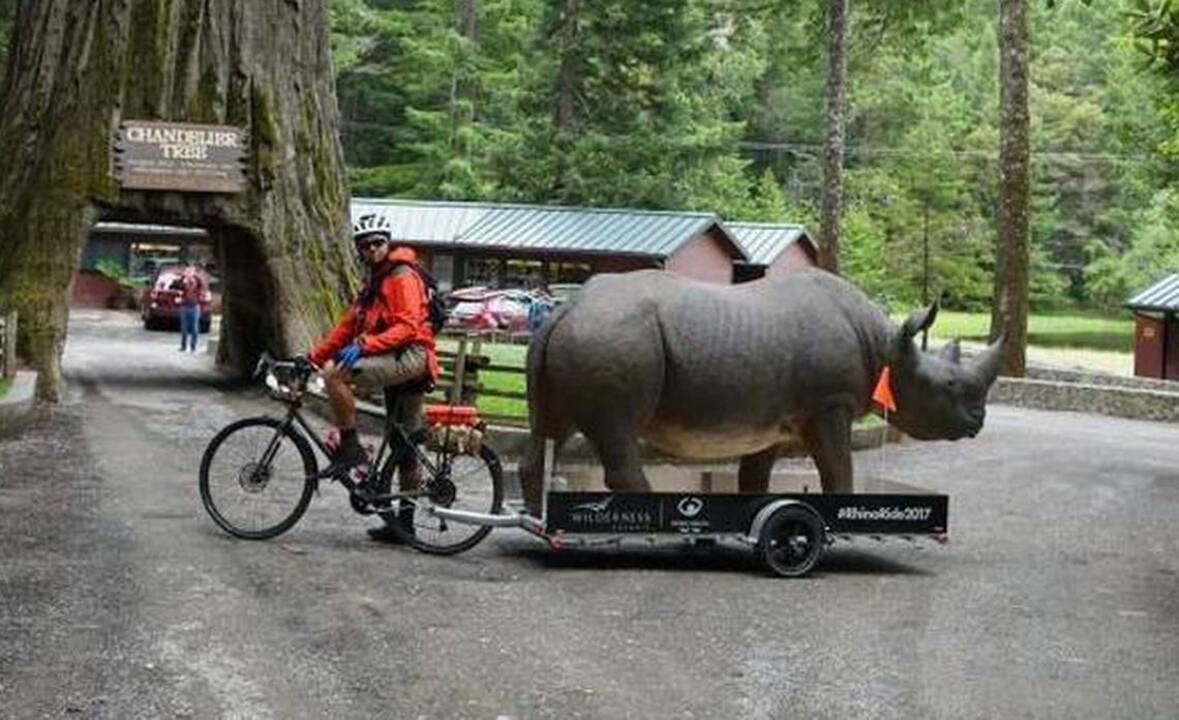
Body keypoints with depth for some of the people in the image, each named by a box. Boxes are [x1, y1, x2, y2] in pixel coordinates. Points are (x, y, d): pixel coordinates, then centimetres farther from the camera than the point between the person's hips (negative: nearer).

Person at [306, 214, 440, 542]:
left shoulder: (402, 277, -8)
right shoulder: (373, 282, 23)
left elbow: (407, 327, -20)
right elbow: (348, 325, 21)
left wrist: (364, 346, -30)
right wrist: (313, 357, 13)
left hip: (410, 355, -10)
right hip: (398, 362, 10)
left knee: (335, 373, -24)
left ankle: (351, 449, -18)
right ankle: (404, 521, 16)